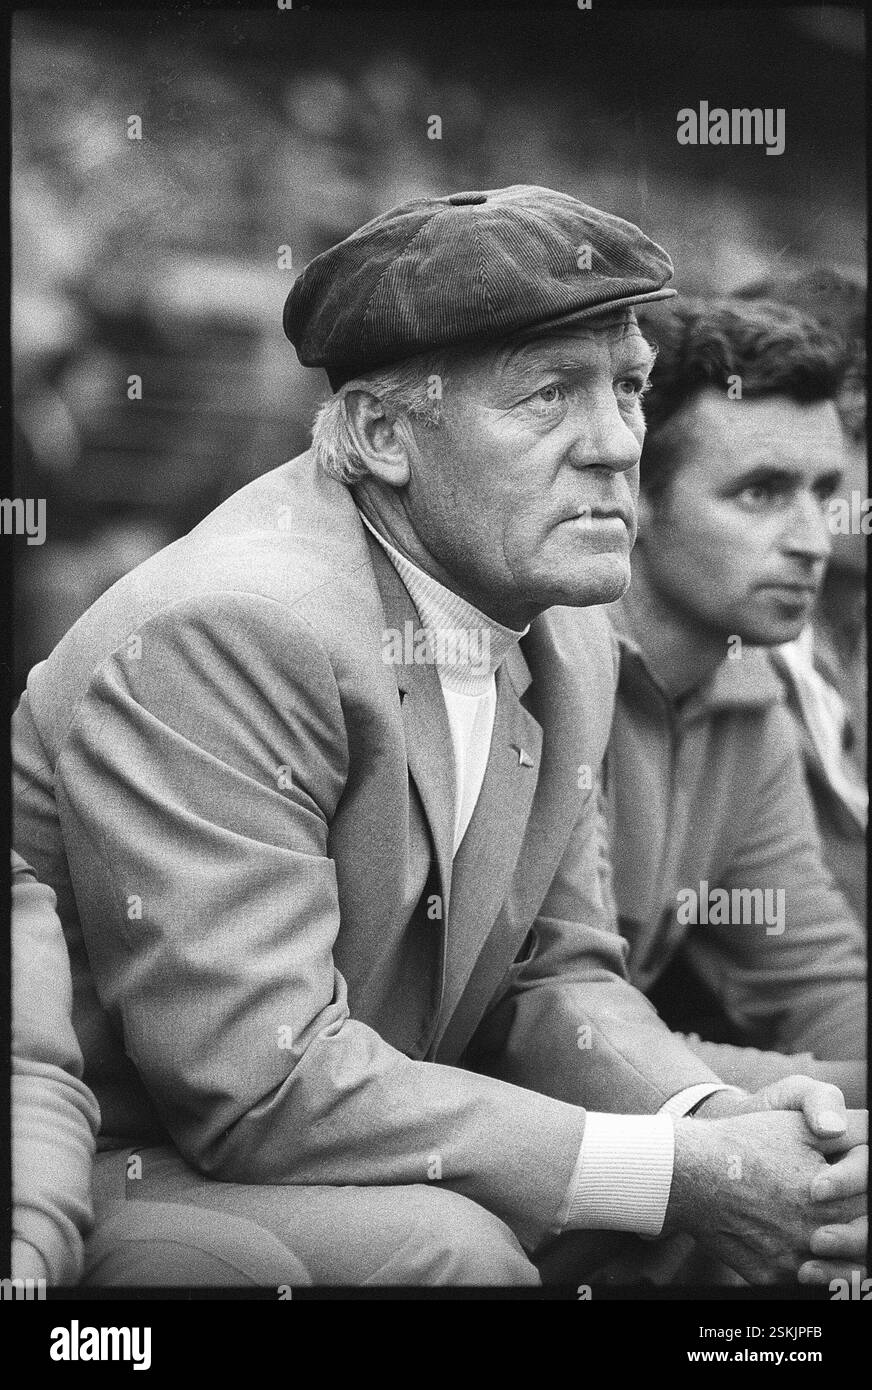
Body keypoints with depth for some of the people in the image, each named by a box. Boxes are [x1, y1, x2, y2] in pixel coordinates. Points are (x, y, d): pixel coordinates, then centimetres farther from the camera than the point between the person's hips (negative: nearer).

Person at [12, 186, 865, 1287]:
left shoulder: (567, 641, 3)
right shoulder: (222, 635, -26)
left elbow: (555, 974, 6)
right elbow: (262, 1083, -29)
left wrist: (713, 1118, -15)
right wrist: (678, 1170, -27)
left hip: (356, 1164, 8)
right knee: (445, 1248, -32)